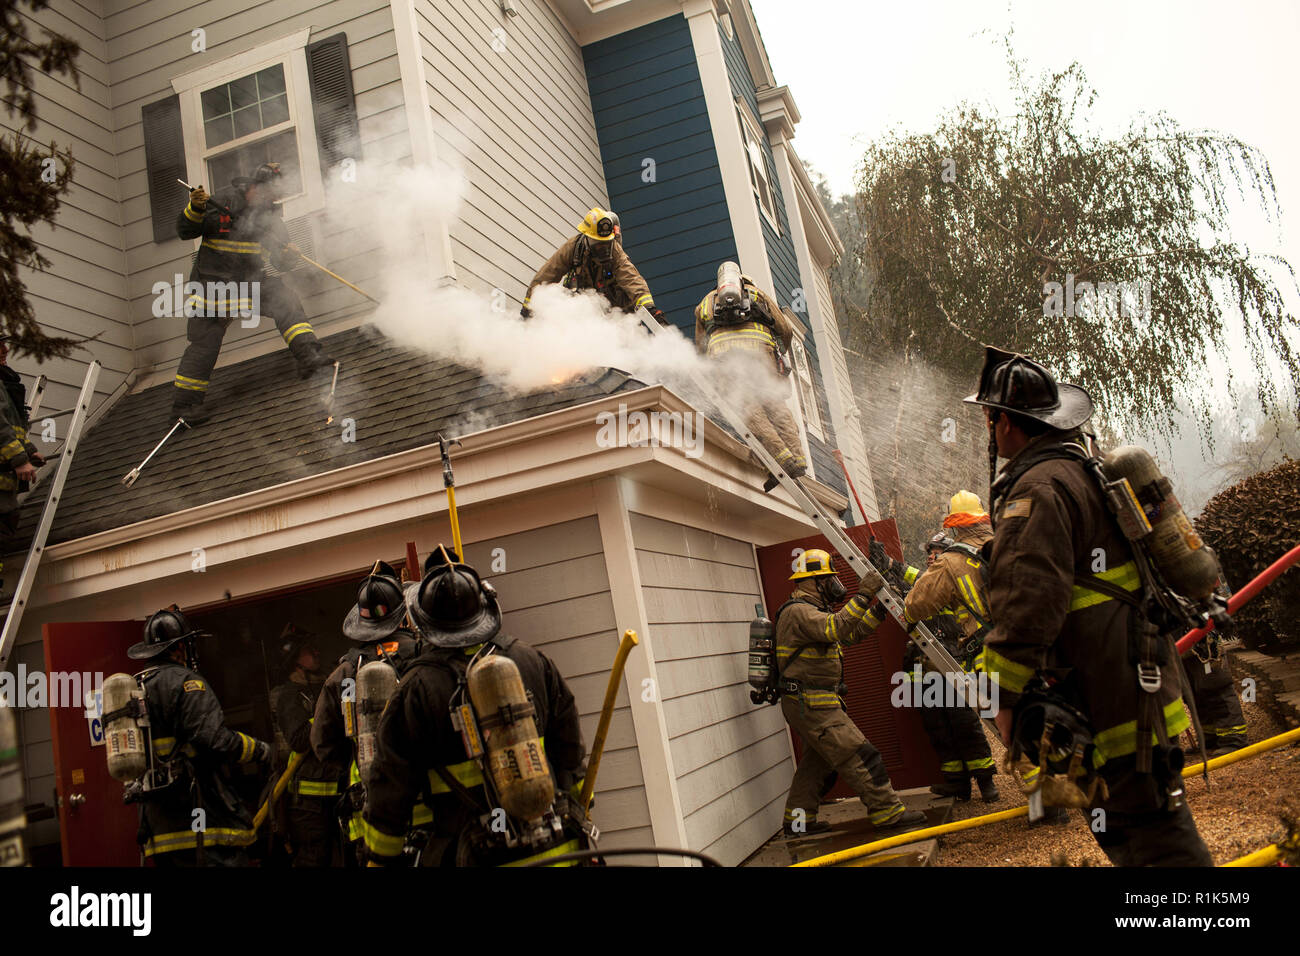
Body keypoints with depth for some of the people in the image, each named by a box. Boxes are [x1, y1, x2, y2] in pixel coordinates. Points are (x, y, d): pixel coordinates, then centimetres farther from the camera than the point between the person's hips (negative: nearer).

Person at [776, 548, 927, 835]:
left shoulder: (810, 611, 20)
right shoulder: (797, 611, -15)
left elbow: (852, 634, 19)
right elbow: (835, 628, -33)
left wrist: (879, 608, 9)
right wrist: (862, 595, -31)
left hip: (810, 704, 11)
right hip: (811, 704, -11)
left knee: (817, 760, 18)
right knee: (859, 756, -8)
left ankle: (798, 820, 24)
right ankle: (888, 812, -3)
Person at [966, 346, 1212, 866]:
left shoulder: (1038, 487, -16)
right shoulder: (1087, 470, 16)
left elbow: (1027, 603, -24)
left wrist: (1003, 698, -18)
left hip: (1114, 691, -10)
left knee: (1144, 828, -5)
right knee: (1146, 819, 19)